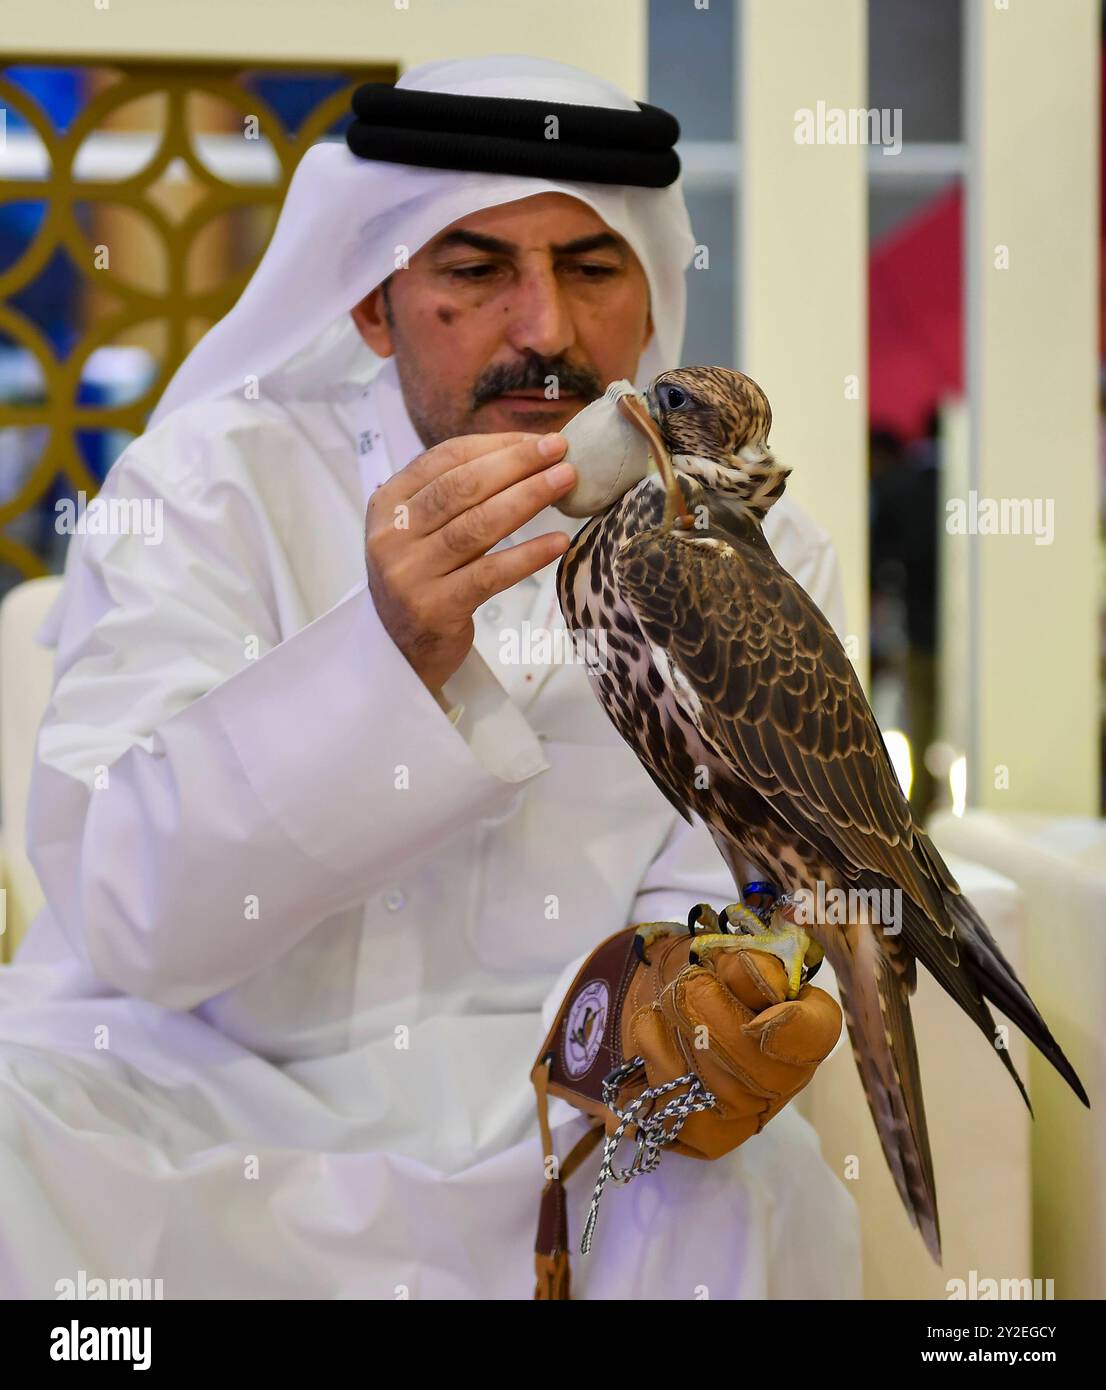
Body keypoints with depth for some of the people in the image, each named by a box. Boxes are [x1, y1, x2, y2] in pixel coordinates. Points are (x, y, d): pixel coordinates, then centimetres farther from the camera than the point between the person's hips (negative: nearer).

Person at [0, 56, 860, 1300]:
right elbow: (133, 917, -18)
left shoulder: (746, 553, 2)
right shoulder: (215, 482, -7)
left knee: (748, 1191, -29)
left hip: (540, 1120, 2)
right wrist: (392, 656, -34)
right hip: (191, 1090, -1)